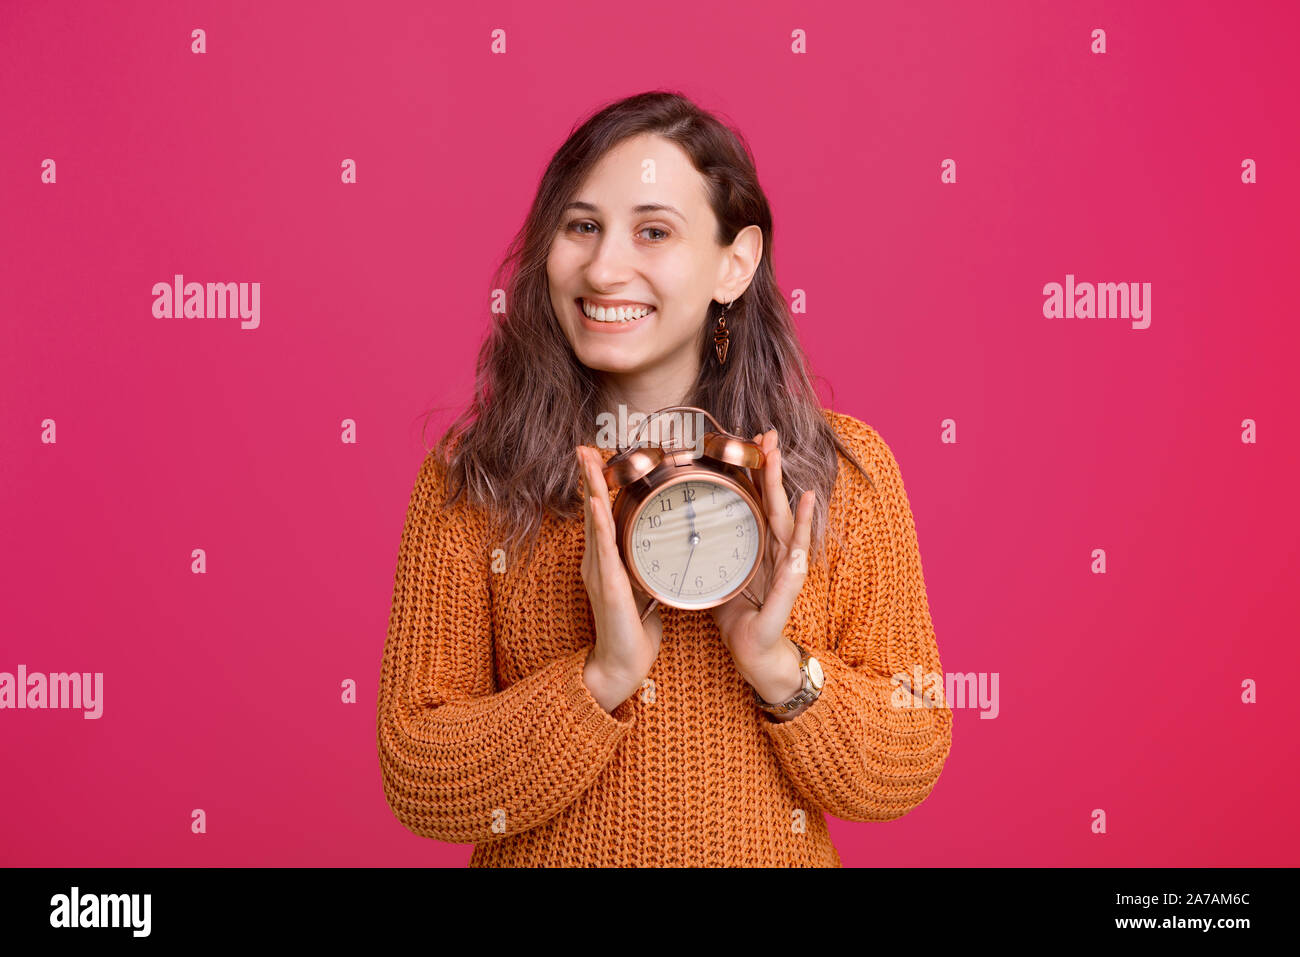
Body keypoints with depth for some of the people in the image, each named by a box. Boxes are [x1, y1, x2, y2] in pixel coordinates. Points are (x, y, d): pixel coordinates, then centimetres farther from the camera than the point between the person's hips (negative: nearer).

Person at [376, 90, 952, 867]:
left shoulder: (841, 471, -8)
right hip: (547, 856, 0)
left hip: (777, 851, 1)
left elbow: (909, 771, -6)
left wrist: (779, 666, -21)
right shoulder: (469, 483, -10)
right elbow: (416, 787, -11)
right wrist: (601, 678, -23)